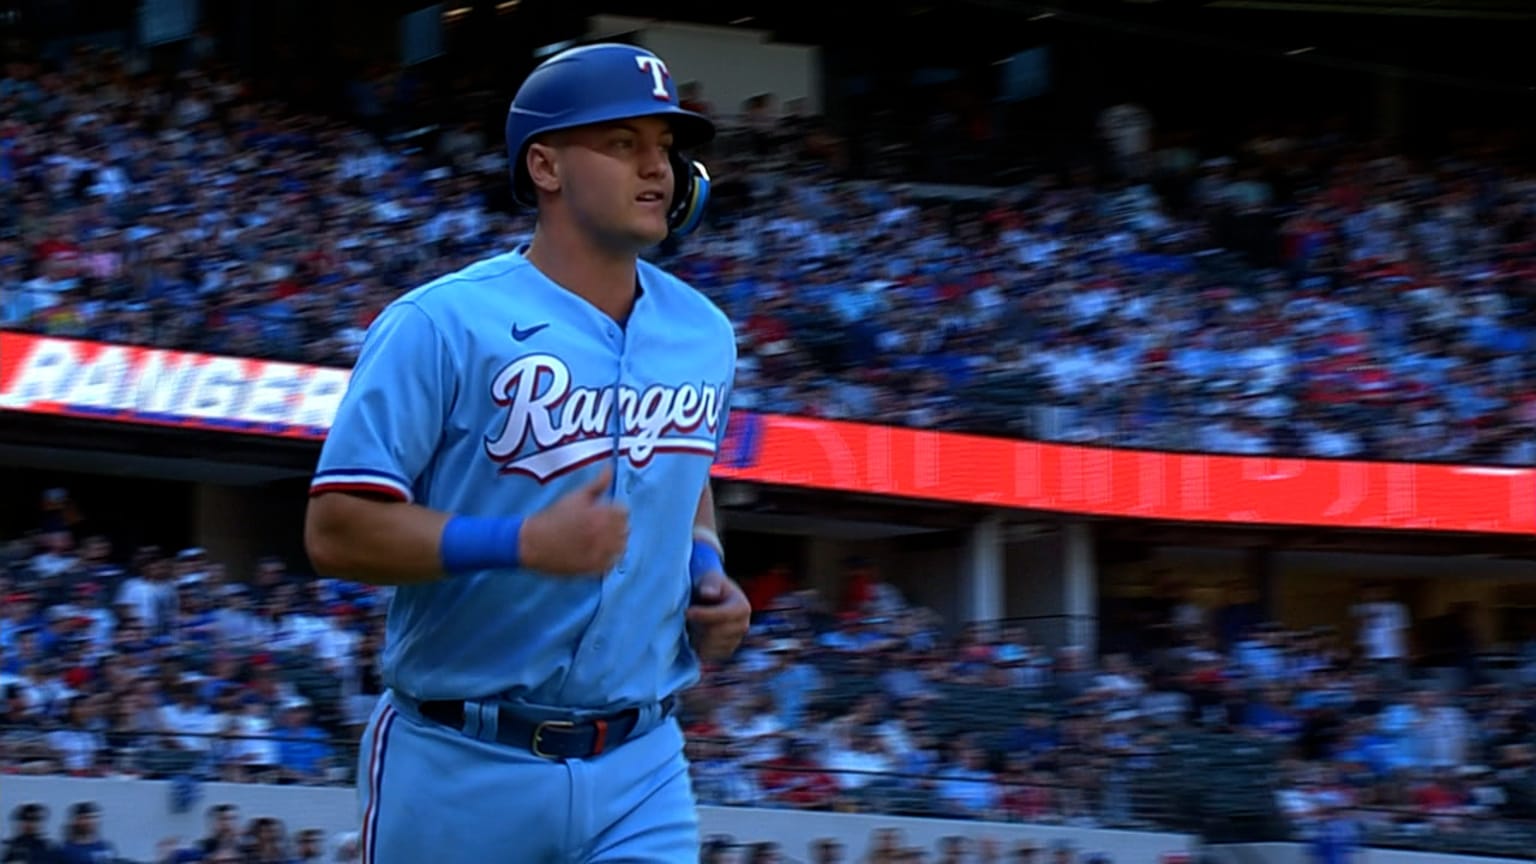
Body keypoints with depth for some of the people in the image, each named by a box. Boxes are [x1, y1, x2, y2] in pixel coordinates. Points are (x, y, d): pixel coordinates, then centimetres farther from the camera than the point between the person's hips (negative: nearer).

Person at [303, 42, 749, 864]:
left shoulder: (703, 335, 8)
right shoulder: (439, 326, -11)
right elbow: (335, 530, -14)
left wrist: (708, 571, 6)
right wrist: (523, 544, -25)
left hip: (639, 772, 4)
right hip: (461, 769, -4)